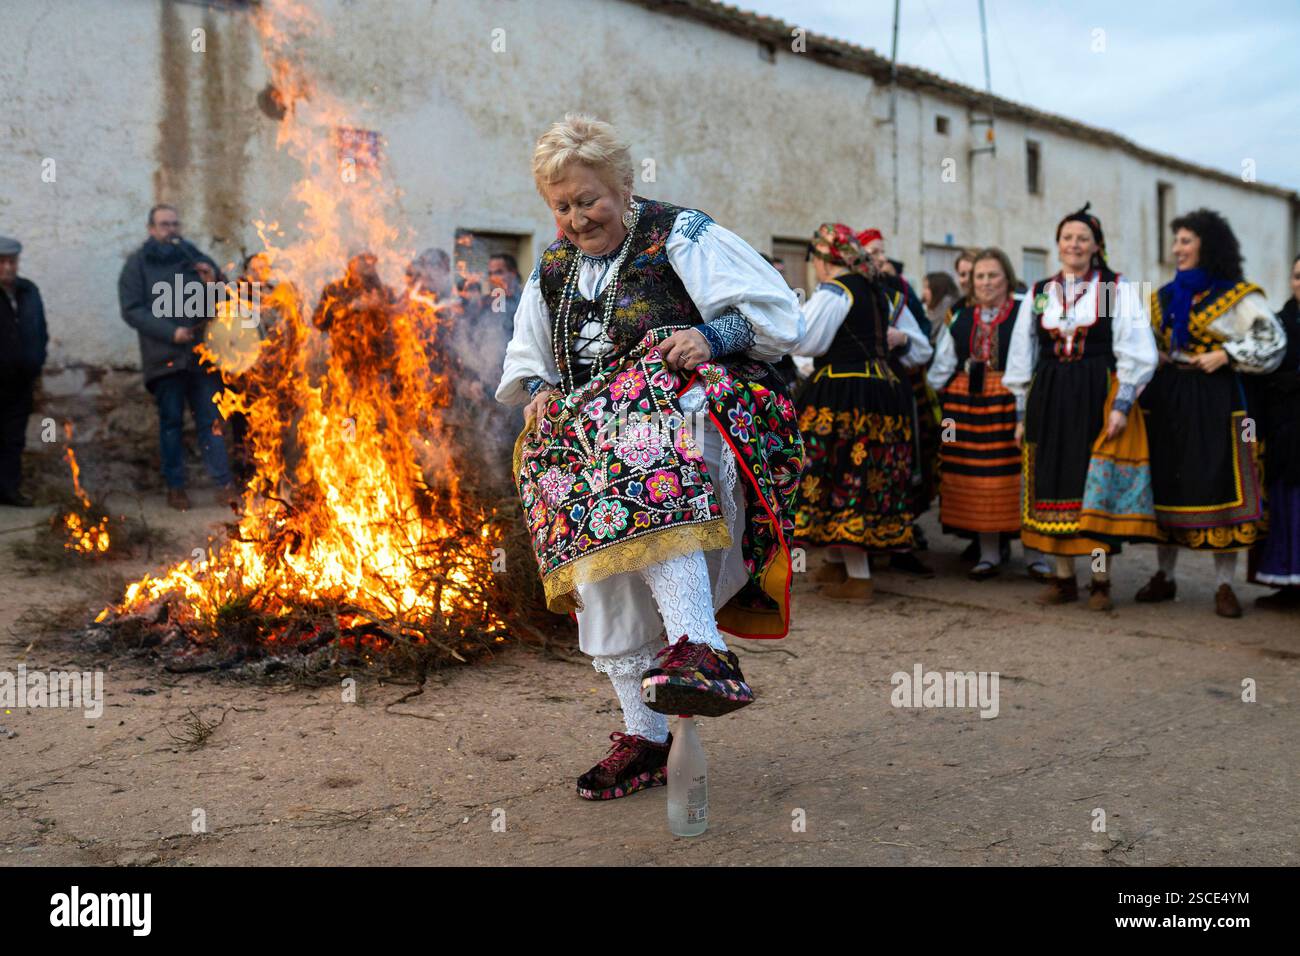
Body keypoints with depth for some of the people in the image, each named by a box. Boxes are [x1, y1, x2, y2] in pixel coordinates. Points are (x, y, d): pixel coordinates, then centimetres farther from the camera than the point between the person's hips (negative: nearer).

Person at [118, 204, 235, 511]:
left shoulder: (195, 258, 11)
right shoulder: (137, 264, 4)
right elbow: (131, 310, -5)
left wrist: (214, 282, -8)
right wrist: (170, 332, -16)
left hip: (201, 353, 2)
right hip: (164, 356, -2)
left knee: (210, 419, 1)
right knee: (171, 422, 5)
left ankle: (224, 484, 0)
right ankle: (175, 485, 13)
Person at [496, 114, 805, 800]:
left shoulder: (679, 237, 1)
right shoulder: (551, 269, 20)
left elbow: (778, 314, -2)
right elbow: (525, 364, 30)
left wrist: (711, 337, -20)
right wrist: (538, 392, 7)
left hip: (690, 413, -6)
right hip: (595, 429, 6)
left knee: (647, 468, -40)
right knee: (598, 568, -13)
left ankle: (699, 648, -53)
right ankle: (644, 737, -3)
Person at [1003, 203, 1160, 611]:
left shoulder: (1118, 289, 3)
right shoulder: (1039, 293, 12)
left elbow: (1134, 351, -2)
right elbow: (1022, 357, 13)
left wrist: (1121, 404, -11)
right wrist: (1022, 413, 10)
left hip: (1099, 395, -3)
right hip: (1049, 398, 3)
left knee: (1098, 486, -3)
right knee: (1053, 484, 3)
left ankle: (1100, 580, 4)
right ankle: (1064, 578, 11)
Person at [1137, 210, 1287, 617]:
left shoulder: (1237, 295, -2)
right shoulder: (1164, 296, 15)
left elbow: (1272, 342, -4)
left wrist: (1226, 355, -13)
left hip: (1214, 400, -5)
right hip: (1166, 400, 5)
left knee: (1218, 486, -6)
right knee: (1166, 485, 7)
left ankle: (1224, 586, 3)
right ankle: (1164, 577, 18)